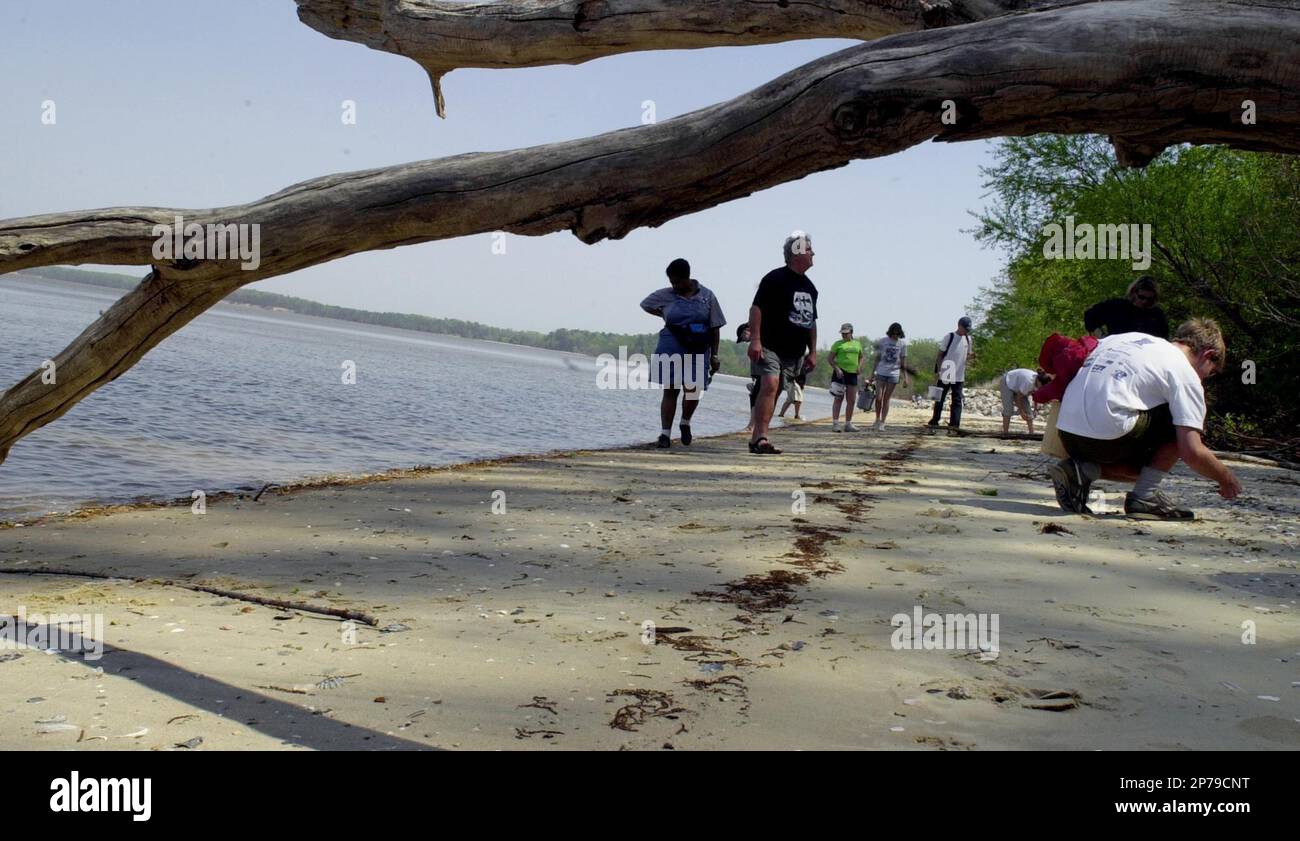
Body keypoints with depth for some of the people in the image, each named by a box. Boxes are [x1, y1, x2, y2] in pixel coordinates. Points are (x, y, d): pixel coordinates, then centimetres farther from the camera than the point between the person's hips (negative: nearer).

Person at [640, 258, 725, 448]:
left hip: (697, 352, 0)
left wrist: (714, 356, 2)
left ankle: (685, 423, 26)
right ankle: (665, 434, 2)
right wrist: (664, 316, 9)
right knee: (670, 391, -1)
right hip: (672, 350, 0)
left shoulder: (706, 296, 1)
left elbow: (715, 328, 4)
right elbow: (645, 305, 21)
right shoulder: (665, 295, 2)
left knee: (693, 390, -3)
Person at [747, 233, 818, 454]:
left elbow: (811, 321, 24)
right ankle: (760, 436, -24)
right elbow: (756, 307, -12)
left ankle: (757, 438, 12)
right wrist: (755, 339, -20)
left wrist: (812, 351, 19)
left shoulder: (809, 287, 18)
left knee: (773, 391, 8)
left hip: (794, 352, 8)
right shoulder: (776, 278, -6)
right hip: (769, 346, -8)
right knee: (770, 385, -21)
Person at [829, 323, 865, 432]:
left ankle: (848, 424, 15)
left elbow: (862, 357, 22)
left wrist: (860, 366, 3)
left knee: (852, 400, 6)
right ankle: (835, 424, -7)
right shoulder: (838, 344, 1)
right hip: (840, 373, -5)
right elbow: (830, 359, -3)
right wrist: (837, 369, -17)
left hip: (852, 373, 5)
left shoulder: (857, 344, 14)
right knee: (838, 398, -7)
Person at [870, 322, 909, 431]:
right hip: (881, 373, 0)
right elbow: (877, 358, 9)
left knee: (886, 399, 1)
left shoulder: (902, 343, 1)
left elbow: (903, 361, 6)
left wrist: (905, 377, 3)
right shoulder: (883, 342, 0)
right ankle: (877, 419, 14)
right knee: (878, 397, -6)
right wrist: (873, 372, 8)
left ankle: (882, 423, 7)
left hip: (894, 374, 0)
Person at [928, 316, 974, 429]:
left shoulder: (968, 339, 8)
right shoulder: (949, 337, -6)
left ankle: (954, 423, 0)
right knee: (940, 398, 6)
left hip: (959, 376, 4)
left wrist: (971, 357, -6)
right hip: (945, 375, -4)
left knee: (957, 400, 0)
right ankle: (935, 420, 16)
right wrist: (939, 370, -12)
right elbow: (940, 354, -4)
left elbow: (967, 356, 18)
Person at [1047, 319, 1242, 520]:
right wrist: (1226, 479, 14)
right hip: (1108, 433, -8)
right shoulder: (1185, 373, 2)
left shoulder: (1132, 338, 23)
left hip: (1066, 431, 8)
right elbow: (1192, 452, -5)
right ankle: (1145, 497, 6)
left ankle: (1082, 472, 4)